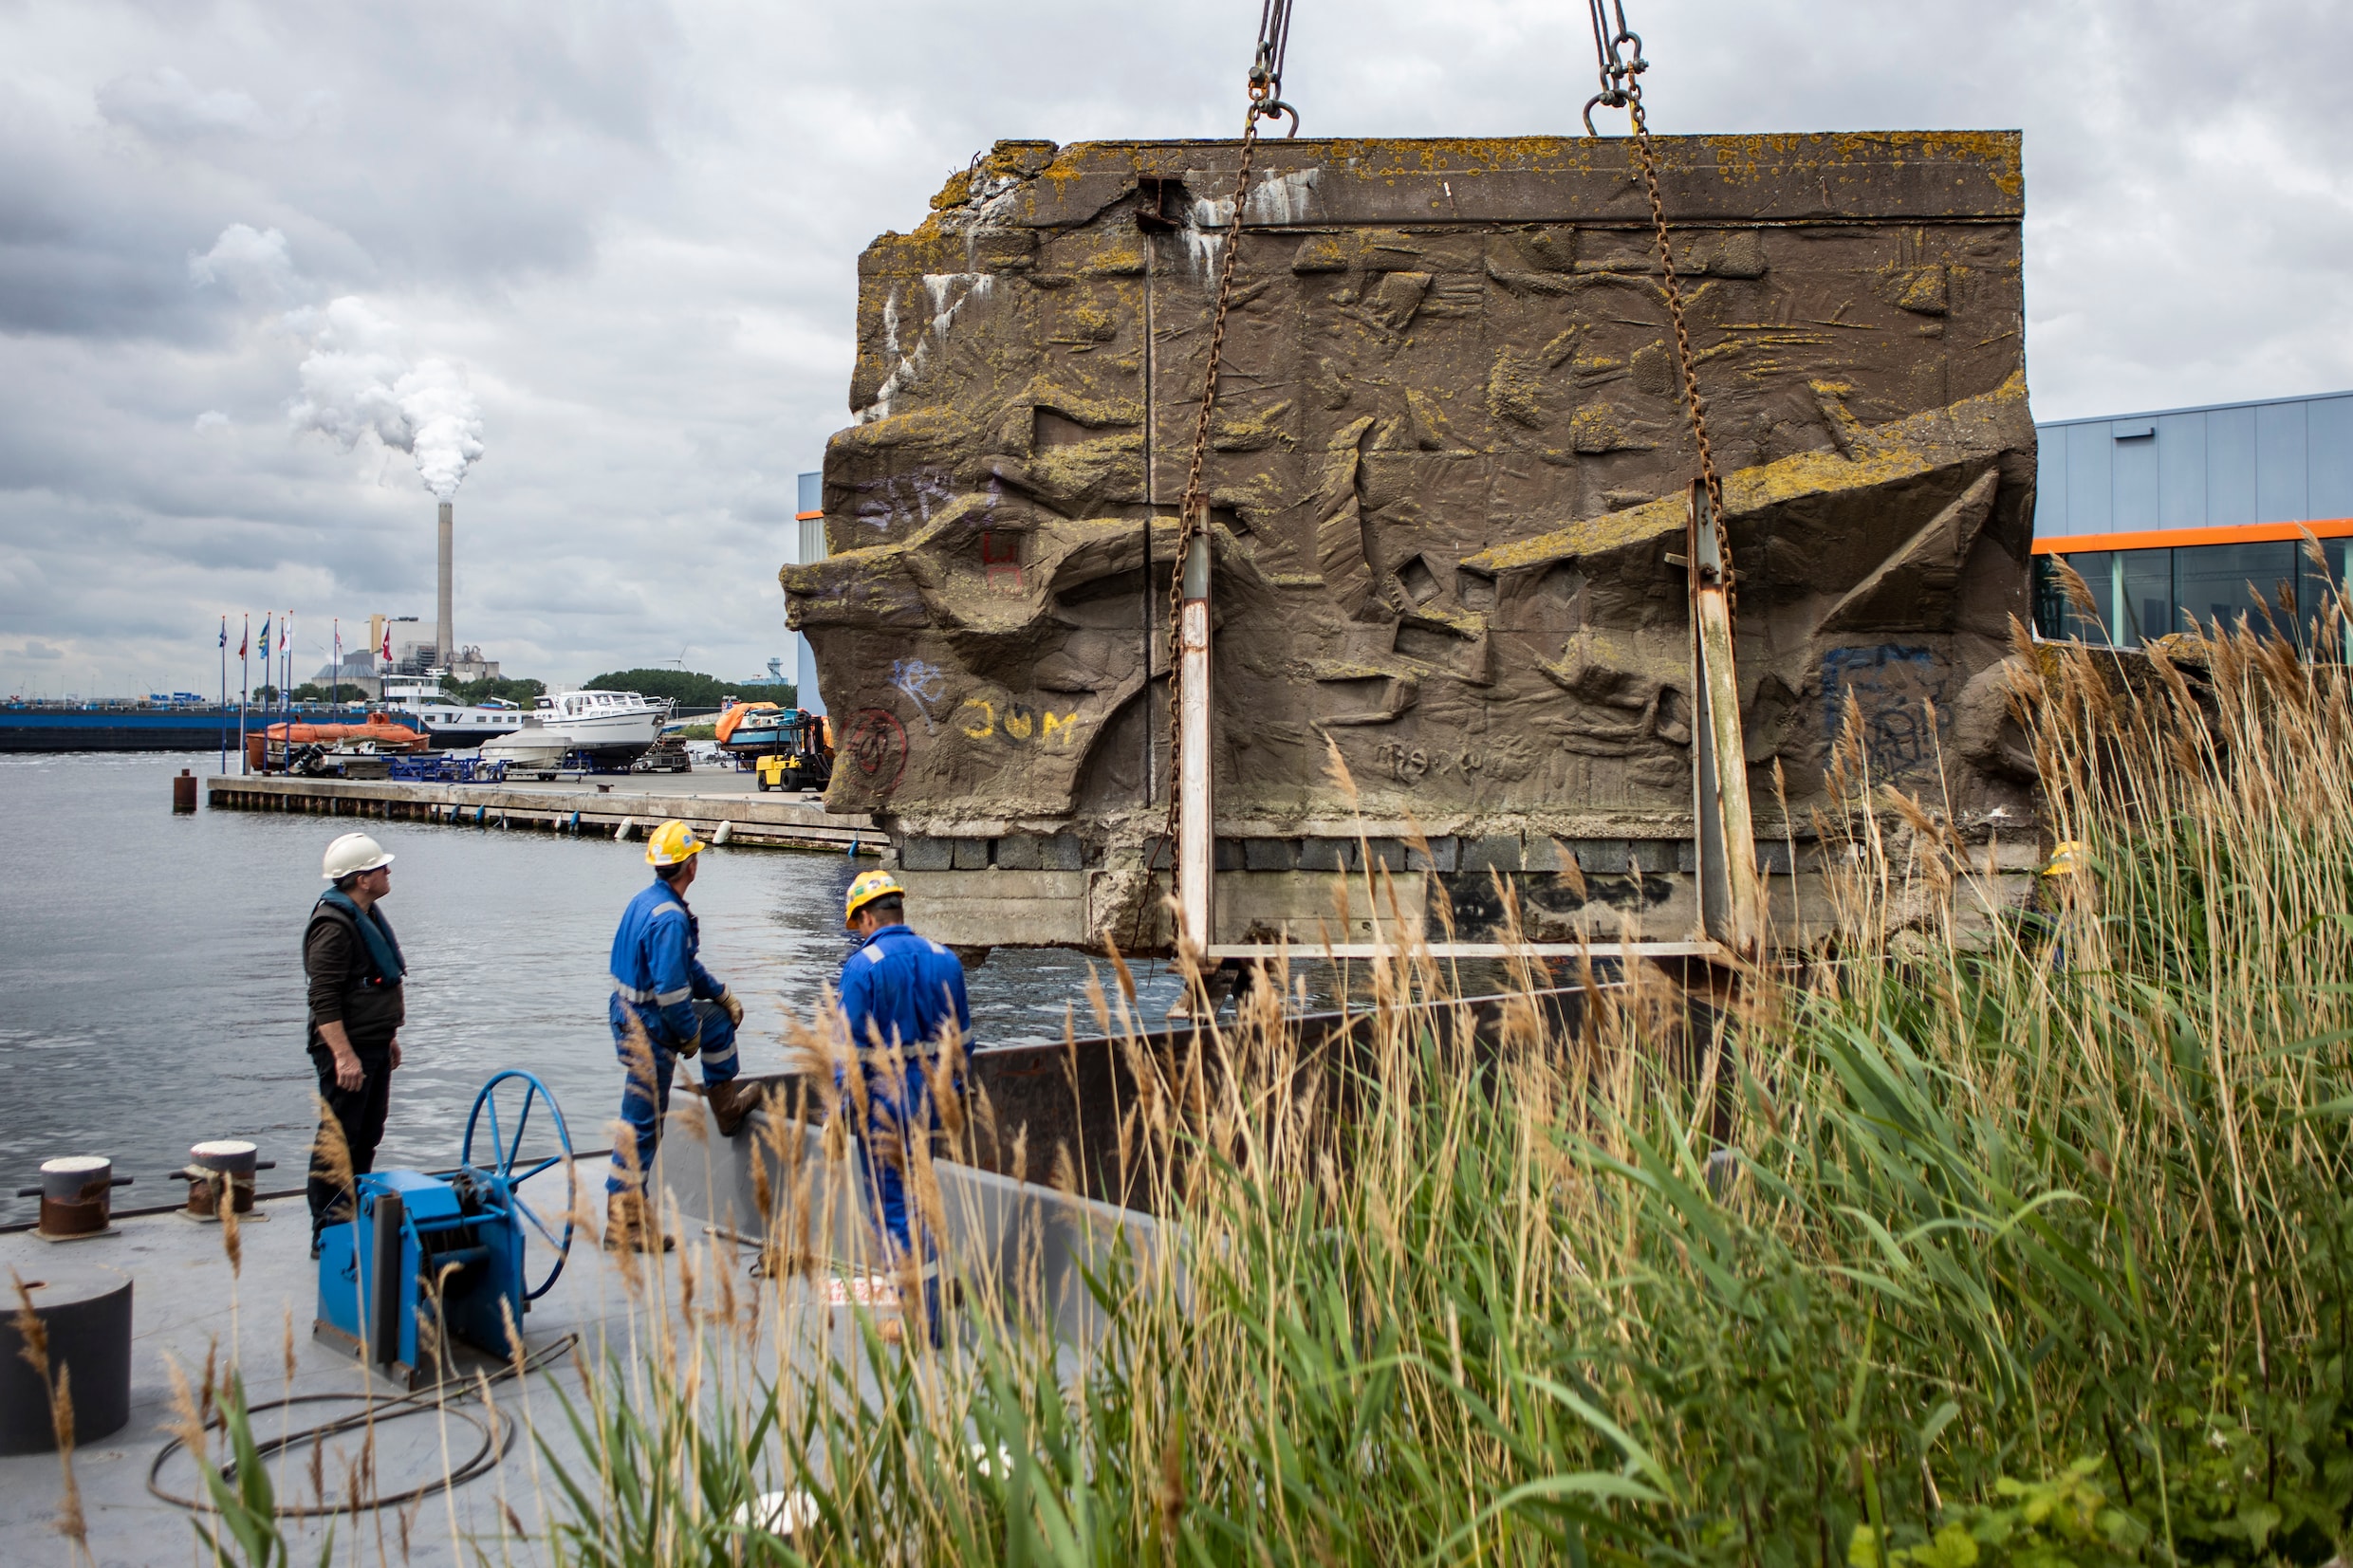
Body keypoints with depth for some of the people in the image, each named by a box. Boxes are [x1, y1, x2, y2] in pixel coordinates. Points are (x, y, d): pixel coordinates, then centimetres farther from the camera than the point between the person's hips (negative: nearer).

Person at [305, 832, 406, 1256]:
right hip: (347, 1050, -10)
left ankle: (354, 1221, 26)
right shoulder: (333, 925, -18)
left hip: (374, 1047, 10)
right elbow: (324, 1001, -23)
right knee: (338, 1142, -5)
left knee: (367, 1137, 16)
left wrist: (389, 1037, 26)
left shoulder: (369, 915, 14)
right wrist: (344, 1055, -28)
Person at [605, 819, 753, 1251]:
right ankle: (624, 1225, 6)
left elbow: (686, 965, 18)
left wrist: (721, 995, 20)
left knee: (719, 1020, 27)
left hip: (630, 1012, 10)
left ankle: (728, 1109, 40)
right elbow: (670, 988, -28)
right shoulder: (670, 918, -25)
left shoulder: (646, 901, 6)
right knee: (642, 1126, -2)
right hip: (648, 1028, -10)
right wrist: (689, 1035, -14)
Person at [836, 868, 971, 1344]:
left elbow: (850, 1048, -13)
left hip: (883, 1104, -6)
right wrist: (951, 1096, 20)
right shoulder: (944, 959, 5)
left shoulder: (862, 966, -12)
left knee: (892, 1209, 3)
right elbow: (961, 1038, 10)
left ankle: (923, 1320, 5)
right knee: (917, 1199, 20)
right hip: (932, 1102, 6)